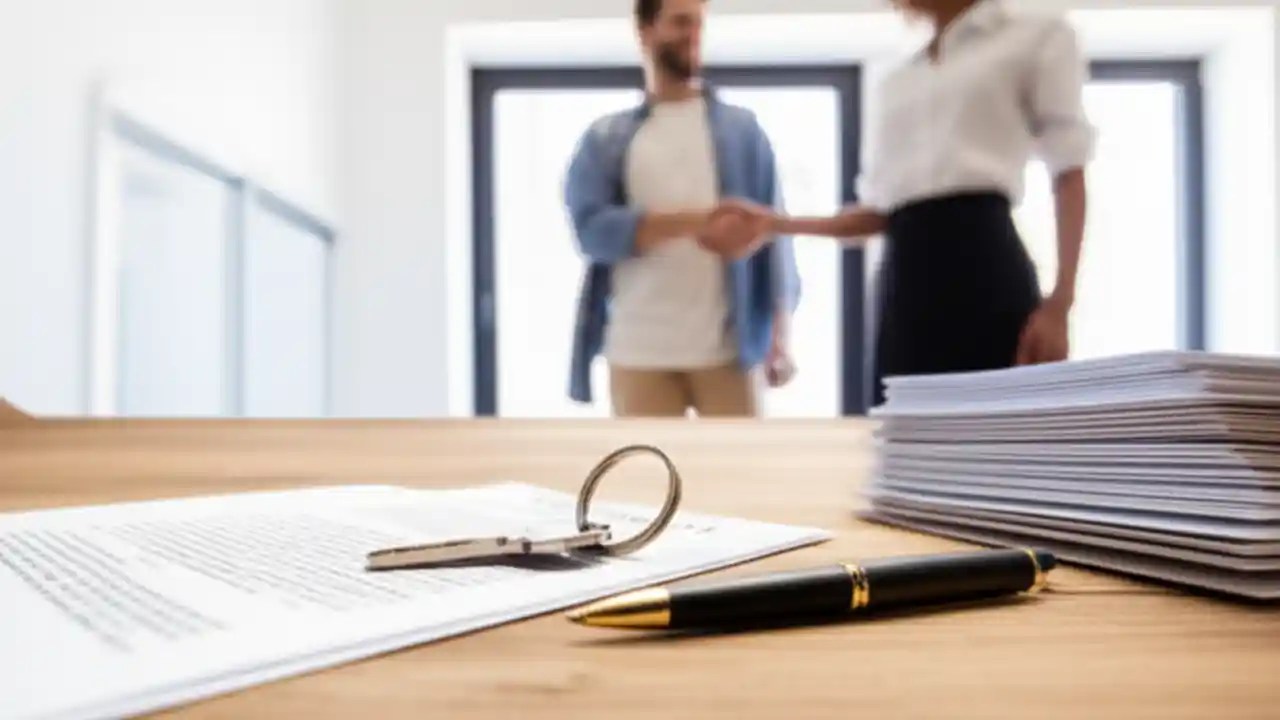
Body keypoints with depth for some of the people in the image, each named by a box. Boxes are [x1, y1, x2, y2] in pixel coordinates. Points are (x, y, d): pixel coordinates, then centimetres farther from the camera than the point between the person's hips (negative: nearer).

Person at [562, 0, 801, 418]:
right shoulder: (605, 139, 9)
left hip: (728, 349, 0)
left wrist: (780, 336, -3)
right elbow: (591, 228, -6)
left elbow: (772, 231, 6)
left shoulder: (742, 128, 11)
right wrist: (690, 222, -19)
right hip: (639, 354, 0)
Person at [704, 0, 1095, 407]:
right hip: (905, 281, 5)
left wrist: (1059, 301, -10)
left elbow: (1069, 174, 2)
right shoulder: (898, 83, 24)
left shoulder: (1038, 38, 11)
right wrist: (772, 224, 12)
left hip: (985, 266, -5)